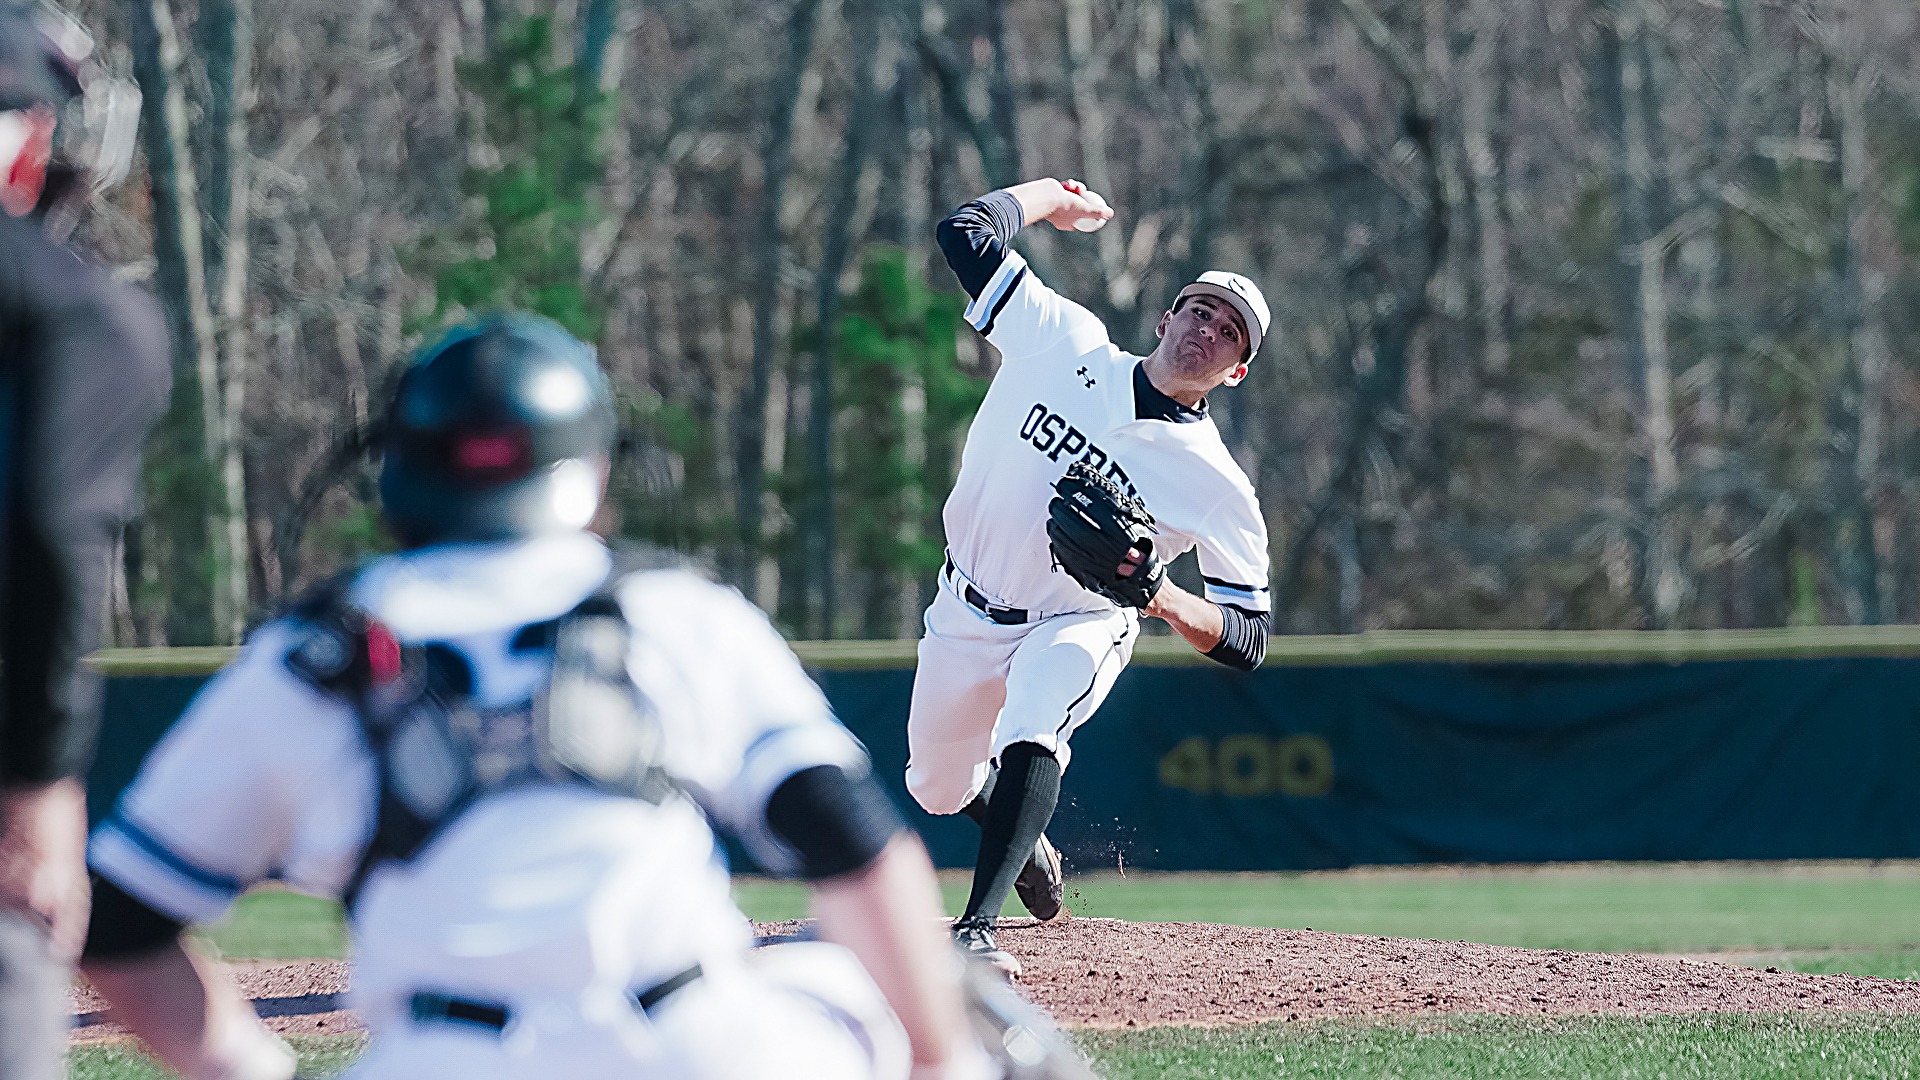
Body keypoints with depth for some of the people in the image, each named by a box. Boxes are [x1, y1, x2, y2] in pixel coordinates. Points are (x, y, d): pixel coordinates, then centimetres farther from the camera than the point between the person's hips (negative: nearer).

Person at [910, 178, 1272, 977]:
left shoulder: (1219, 487, -19)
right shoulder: (1066, 342, -14)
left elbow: (1248, 640, -19)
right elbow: (966, 232, -14)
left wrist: (1156, 594, -36)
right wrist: (1056, 194, 2)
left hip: (1077, 628, -4)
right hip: (966, 612, 4)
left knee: (1030, 729, -36)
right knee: (939, 790, 17)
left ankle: (977, 928, -42)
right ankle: (1026, 843, 54)